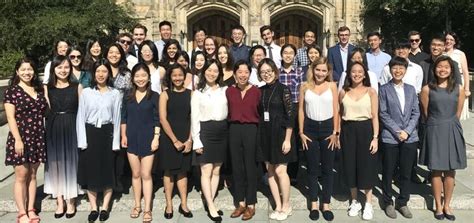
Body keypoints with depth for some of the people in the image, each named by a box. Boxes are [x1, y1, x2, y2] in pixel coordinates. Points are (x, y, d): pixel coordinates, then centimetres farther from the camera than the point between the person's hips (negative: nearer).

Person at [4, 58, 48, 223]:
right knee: (21, 176, 0)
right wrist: (18, 139, -16)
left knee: (32, 175, 11)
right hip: (20, 138, -4)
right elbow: (11, 117, -10)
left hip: (38, 138, 5)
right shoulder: (12, 91, -4)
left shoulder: (39, 90, 10)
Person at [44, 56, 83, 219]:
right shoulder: (47, 88, 4)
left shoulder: (77, 87, 0)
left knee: (71, 163, 5)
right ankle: (60, 202, 18)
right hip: (53, 130, 2)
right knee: (56, 164, 6)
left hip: (72, 129, -1)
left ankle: (71, 202, 17)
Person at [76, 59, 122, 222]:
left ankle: (105, 207, 18)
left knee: (108, 170, 5)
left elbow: (117, 119, 1)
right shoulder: (86, 92, 1)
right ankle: (93, 208, 18)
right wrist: (82, 141, -6)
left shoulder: (115, 94, 1)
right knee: (90, 170, 6)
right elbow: (80, 117, 1)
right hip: (90, 133, 1)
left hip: (107, 134, 0)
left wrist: (116, 142, -4)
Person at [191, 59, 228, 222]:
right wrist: (196, 140, -9)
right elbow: (194, 118, -2)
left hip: (222, 131, 3)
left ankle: (210, 204, 19)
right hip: (205, 131, -3)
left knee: (217, 170, 8)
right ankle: (211, 207, 2)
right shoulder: (198, 92, 1)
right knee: (206, 170, -6)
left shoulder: (225, 90, 8)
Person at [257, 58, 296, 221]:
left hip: (280, 133, -6)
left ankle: (286, 206, 11)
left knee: (280, 170, -6)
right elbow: (259, 114, 12)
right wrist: (260, 133, 6)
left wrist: (287, 139, -16)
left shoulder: (283, 89, -8)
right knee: (270, 171, 8)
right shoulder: (260, 90, 8)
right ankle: (278, 206, 19)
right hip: (265, 134, 6)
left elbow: (290, 115, -12)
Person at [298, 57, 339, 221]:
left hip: (328, 128, 0)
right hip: (310, 129, 0)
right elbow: (301, 110, 4)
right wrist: (301, 132, -1)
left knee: (328, 168, 6)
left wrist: (335, 132, -4)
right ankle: (314, 204, 19)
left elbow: (336, 110, 1)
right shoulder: (305, 86, 2)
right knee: (312, 168, 8)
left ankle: (326, 205, 16)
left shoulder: (332, 86, 1)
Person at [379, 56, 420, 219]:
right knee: (388, 172, 6)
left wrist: (407, 131, -7)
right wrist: (397, 132, -11)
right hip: (390, 137, -3)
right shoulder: (384, 89, 0)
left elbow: (416, 113, 6)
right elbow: (383, 114, -5)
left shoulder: (411, 89, 11)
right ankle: (388, 203, 20)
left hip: (410, 137, 3)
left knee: (406, 173, 9)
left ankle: (402, 203, 22)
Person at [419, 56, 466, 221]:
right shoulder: (427, 89, -4)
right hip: (435, 132, -2)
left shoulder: (458, 89, 1)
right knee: (436, 170, 4)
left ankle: (447, 205, 19)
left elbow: (458, 113, 9)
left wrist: (449, 125, 13)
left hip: (452, 132, 2)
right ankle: (438, 206, 16)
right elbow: (425, 113, 3)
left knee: (450, 170, 7)